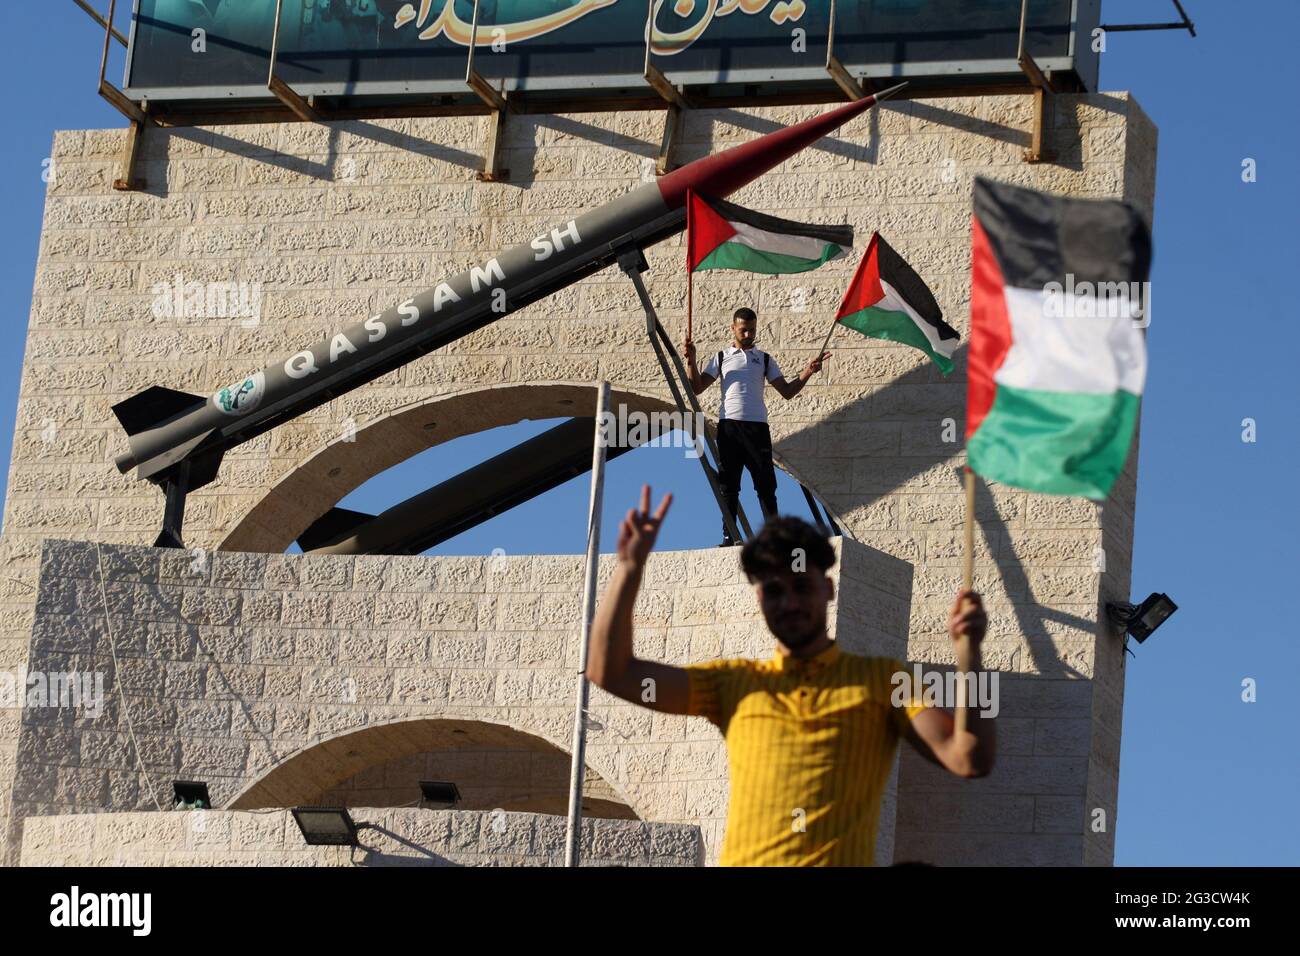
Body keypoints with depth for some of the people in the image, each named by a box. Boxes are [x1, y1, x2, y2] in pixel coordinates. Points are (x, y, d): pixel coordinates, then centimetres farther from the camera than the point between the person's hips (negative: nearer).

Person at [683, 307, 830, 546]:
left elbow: (787, 391, 12)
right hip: (729, 426, 0)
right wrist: (691, 361, -6)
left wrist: (807, 373, -2)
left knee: (766, 484, -4)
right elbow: (697, 387, 8)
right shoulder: (721, 358, 14)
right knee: (728, 484, -1)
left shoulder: (764, 359, 16)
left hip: (757, 427, 0)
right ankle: (729, 537, -1)